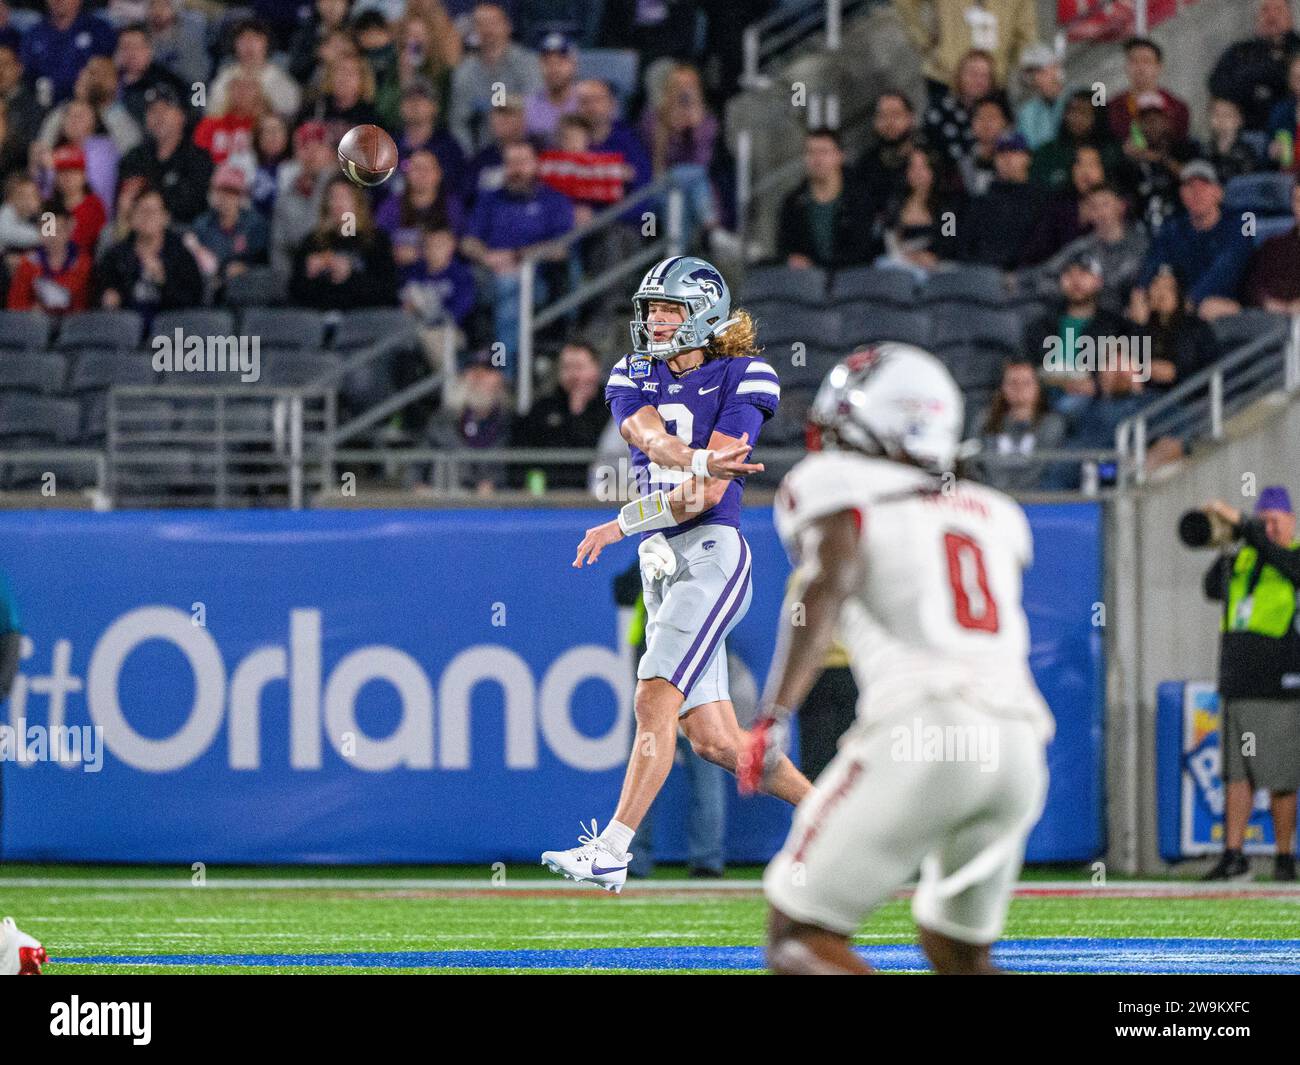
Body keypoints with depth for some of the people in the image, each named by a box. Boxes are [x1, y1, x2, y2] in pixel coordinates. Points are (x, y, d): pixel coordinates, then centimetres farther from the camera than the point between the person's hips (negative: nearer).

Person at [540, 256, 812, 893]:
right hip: (659, 566, 7)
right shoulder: (636, 377, 14)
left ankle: (610, 852, -21)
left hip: (710, 552, -7)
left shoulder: (739, 379, -2)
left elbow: (709, 493, -11)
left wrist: (622, 525, -14)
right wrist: (703, 462, -31)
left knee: (654, 701, -18)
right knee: (712, 738, 3)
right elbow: (652, 437, -10)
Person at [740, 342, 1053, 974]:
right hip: (1017, 745, 6)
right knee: (958, 952, 24)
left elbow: (829, 584, -11)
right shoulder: (991, 513, 26)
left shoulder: (842, 489, 8)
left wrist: (774, 713, -19)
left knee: (799, 936, -1)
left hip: (922, 732, -6)